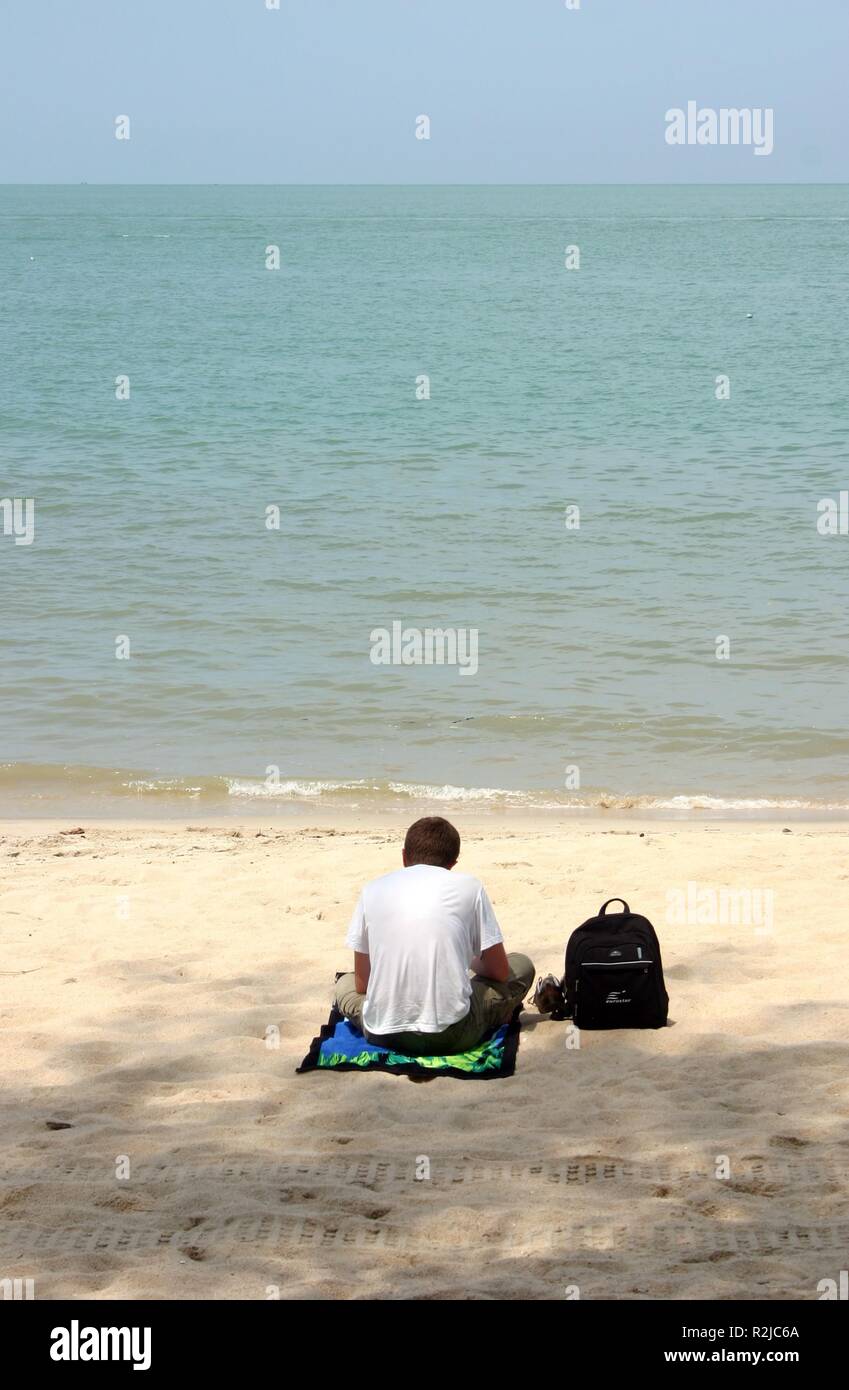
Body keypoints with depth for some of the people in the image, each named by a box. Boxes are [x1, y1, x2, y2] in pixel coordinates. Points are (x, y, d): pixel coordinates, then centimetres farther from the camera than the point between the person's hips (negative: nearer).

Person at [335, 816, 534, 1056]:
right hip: (451, 1036, -1)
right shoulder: (469, 886, 4)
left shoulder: (373, 889, 9)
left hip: (383, 1034, 1)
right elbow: (499, 971, 11)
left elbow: (362, 983, 13)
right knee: (521, 966, 23)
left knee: (345, 984, 36)